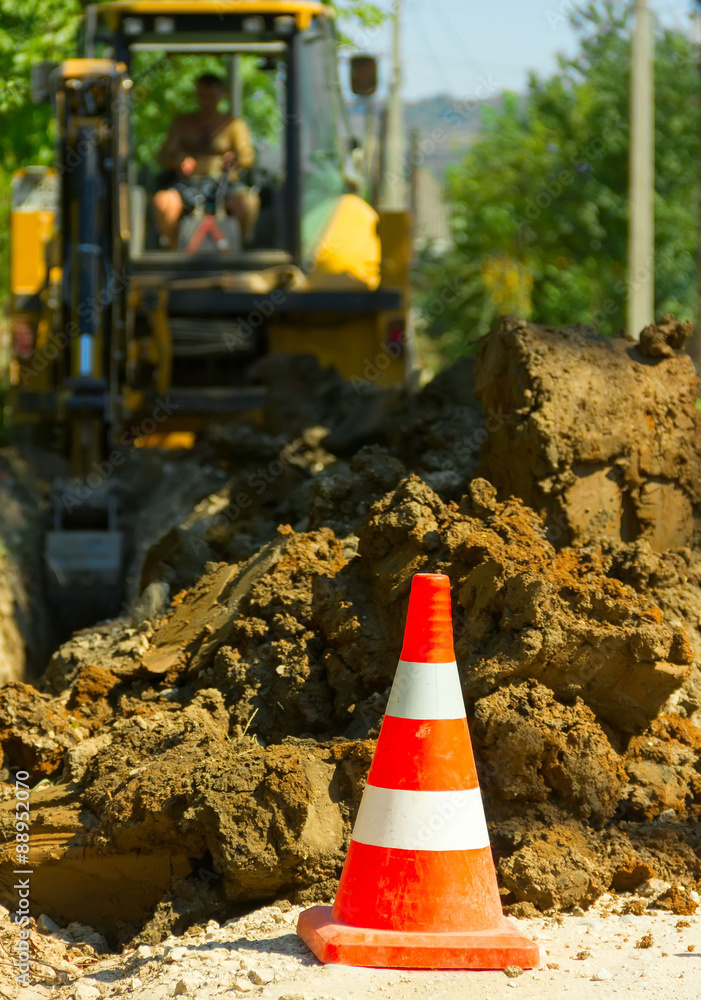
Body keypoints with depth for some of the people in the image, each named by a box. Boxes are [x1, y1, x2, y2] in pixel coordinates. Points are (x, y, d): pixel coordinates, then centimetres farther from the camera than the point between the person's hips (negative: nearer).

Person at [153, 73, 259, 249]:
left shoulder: (234, 124, 12)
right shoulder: (182, 123, 16)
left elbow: (248, 157, -3)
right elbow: (163, 157, 7)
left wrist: (234, 159, -28)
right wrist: (177, 159, -19)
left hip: (223, 184, -1)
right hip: (188, 185, 1)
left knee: (248, 200, -35)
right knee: (161, 201, -32)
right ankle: (175, 252, -14)